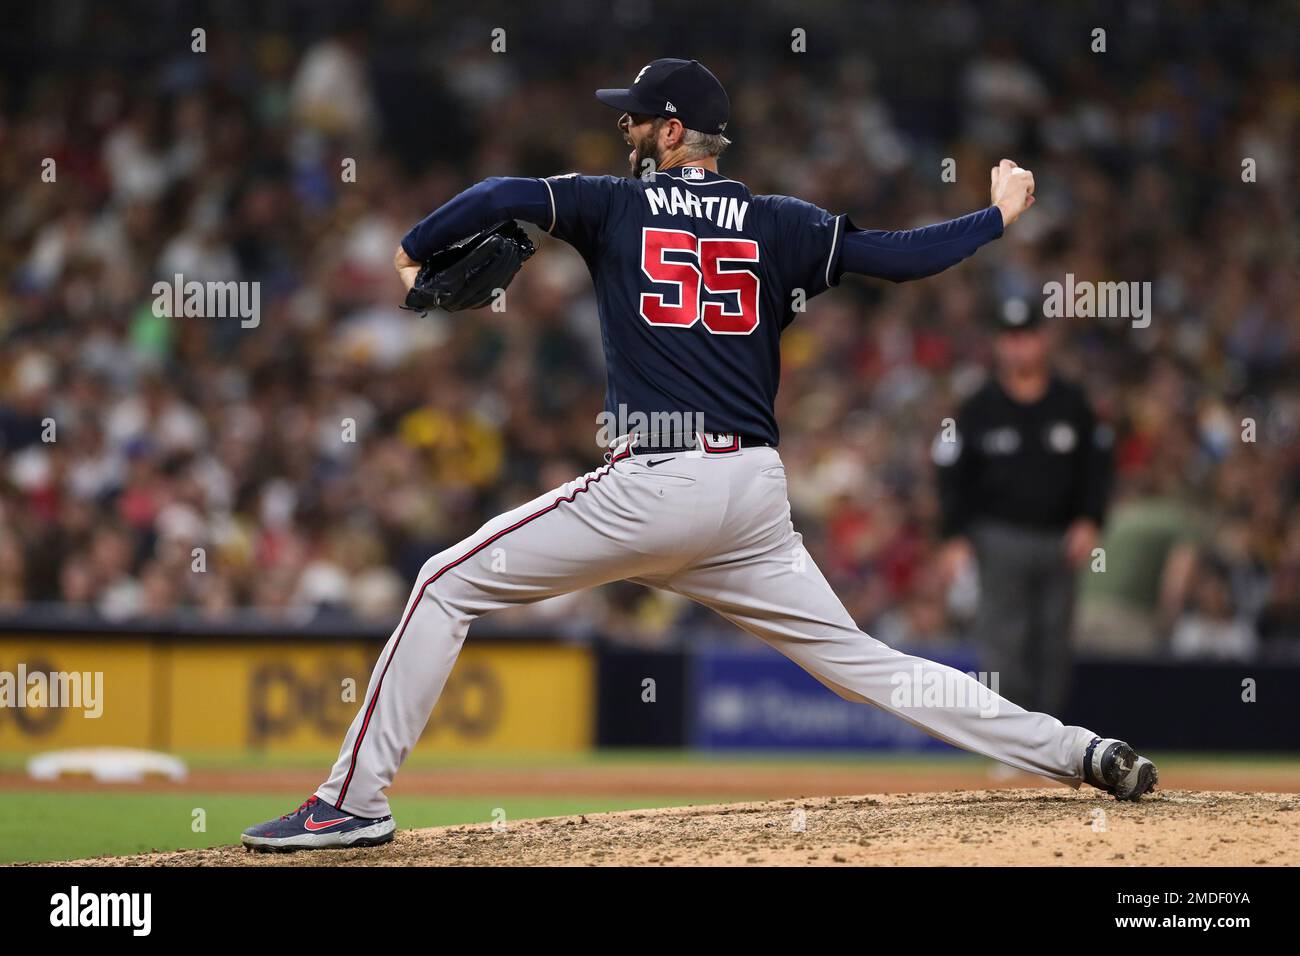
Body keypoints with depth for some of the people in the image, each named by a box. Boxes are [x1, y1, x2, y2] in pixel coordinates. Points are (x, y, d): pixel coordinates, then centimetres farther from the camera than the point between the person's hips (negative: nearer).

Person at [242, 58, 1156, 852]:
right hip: (756, 497, 5)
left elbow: (501, 197, -8)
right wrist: (999, 216, 20)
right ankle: (1080, 751, 2)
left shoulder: (617, 206, 5)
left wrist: (414, 253, 10)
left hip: (651, 489, -4)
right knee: (863, 663, 11)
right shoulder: (780, 225, 12)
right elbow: (898, 255, 4)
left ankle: (355, 800, -2)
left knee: (449, 586, 6)